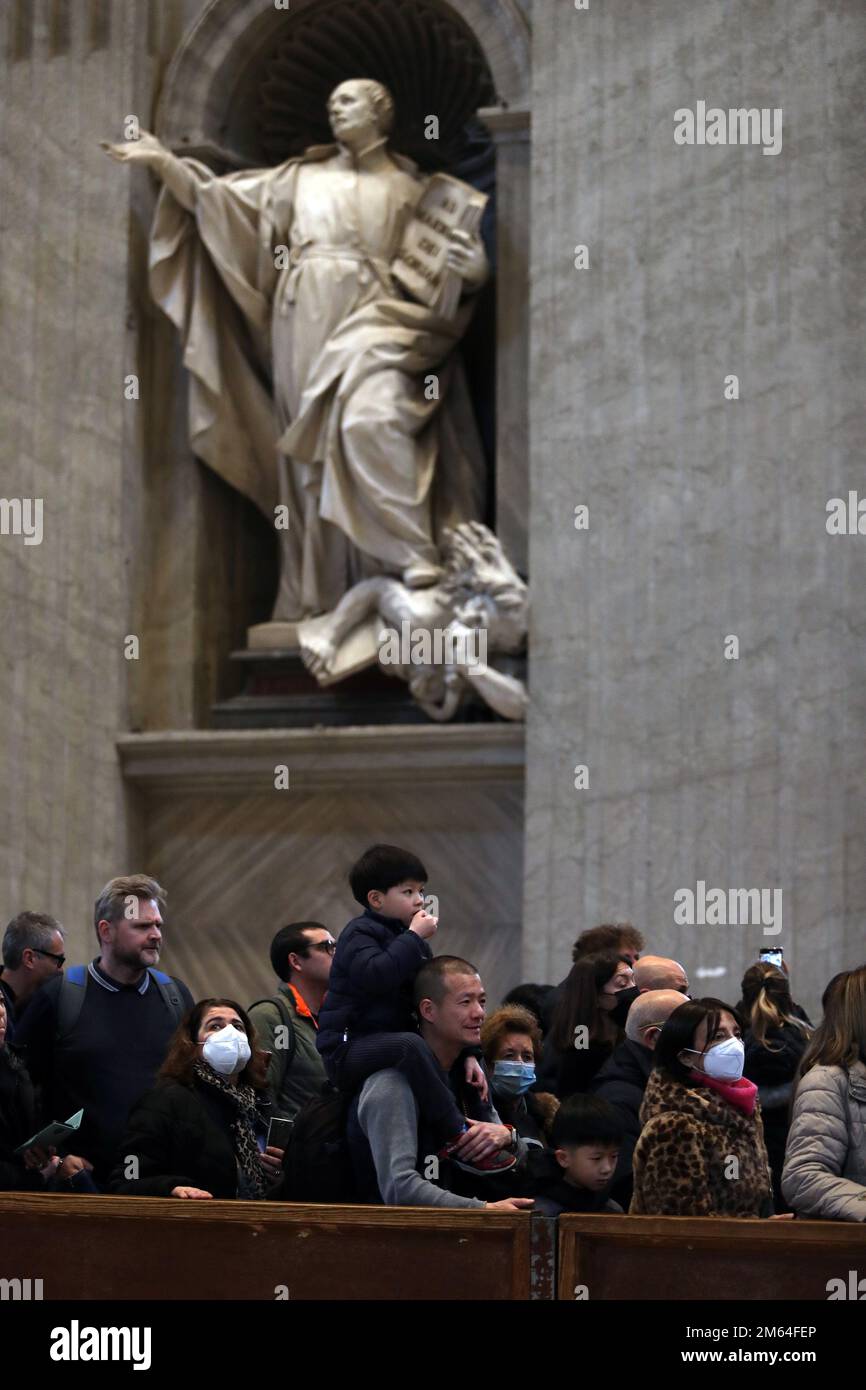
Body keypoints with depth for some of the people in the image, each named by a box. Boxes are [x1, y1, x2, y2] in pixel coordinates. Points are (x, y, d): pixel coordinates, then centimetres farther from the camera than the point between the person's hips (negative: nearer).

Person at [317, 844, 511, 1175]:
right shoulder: (360, 934, -10)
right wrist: (414, 937, -23)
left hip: (388, 1041, 10)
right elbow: (375, 975, -32)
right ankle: (457, 1136, -35)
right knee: (410, 1045, -37)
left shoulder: (412, 941, 16)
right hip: (348, 1047, -10)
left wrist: (468, 1053, 6)